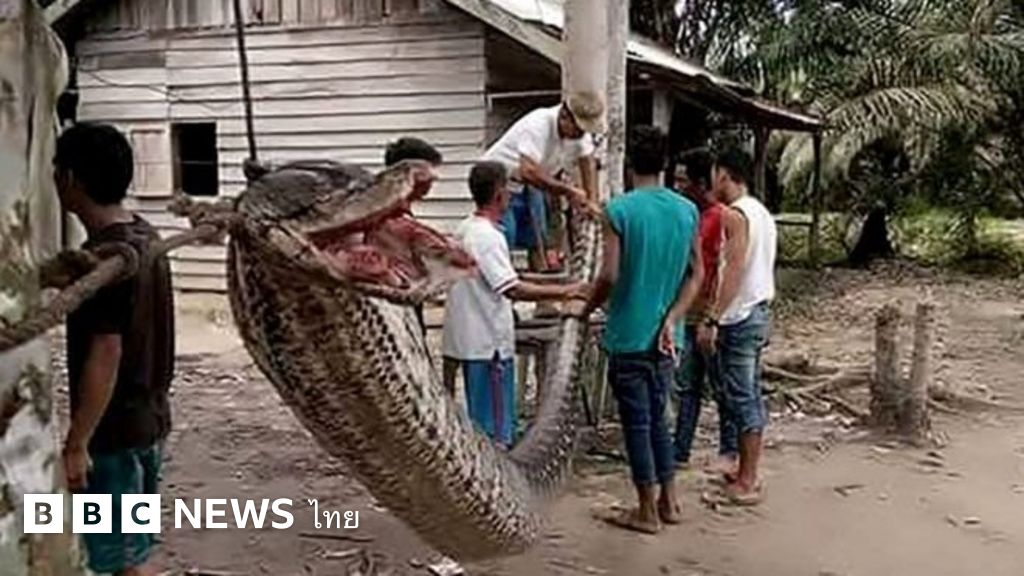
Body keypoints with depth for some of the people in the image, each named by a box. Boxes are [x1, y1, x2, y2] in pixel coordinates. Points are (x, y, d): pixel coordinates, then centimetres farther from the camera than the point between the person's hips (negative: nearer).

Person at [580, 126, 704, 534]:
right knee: (657, 417, 19)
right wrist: (671, 319, 0)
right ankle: (669, 501, 26)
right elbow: (697, 274, 2)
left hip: (628, 335, -5)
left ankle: (647, 512, 13)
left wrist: (587, 310, -1)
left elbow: (610, 276, -18)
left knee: (637, 422, 4)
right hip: (663, 336, 5)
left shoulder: (620, 210, -13)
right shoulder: (687, 210, 3)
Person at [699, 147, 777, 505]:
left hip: (740, 317, -9)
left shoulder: (735, 215, -15)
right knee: (750, 395, 14)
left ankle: (746, 482, 1)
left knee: (741, 397, -4)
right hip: (760, 312, 9)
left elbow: (735, 270, -22)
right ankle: (748, 473, 22)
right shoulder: (761, 212, 14)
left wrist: (712, 320, -23)